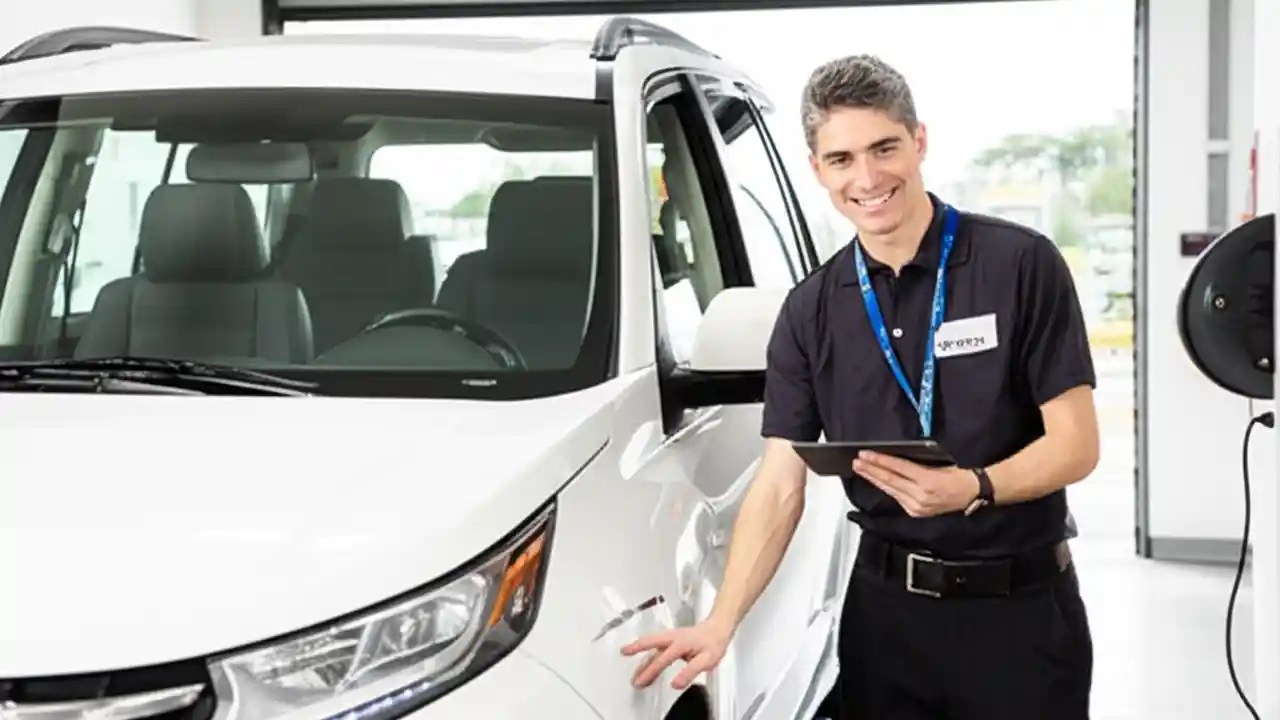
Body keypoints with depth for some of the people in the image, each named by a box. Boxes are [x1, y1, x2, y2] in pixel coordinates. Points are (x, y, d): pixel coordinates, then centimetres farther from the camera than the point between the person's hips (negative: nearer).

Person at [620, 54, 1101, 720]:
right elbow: (779, 485, -1)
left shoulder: (1021, 264, -8)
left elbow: (1076, 445, -9)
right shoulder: (810, 311, 3)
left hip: (1020, 611, -3)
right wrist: (720, 623, -13)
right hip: (883, 609, 3)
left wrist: (973, 488, -27)